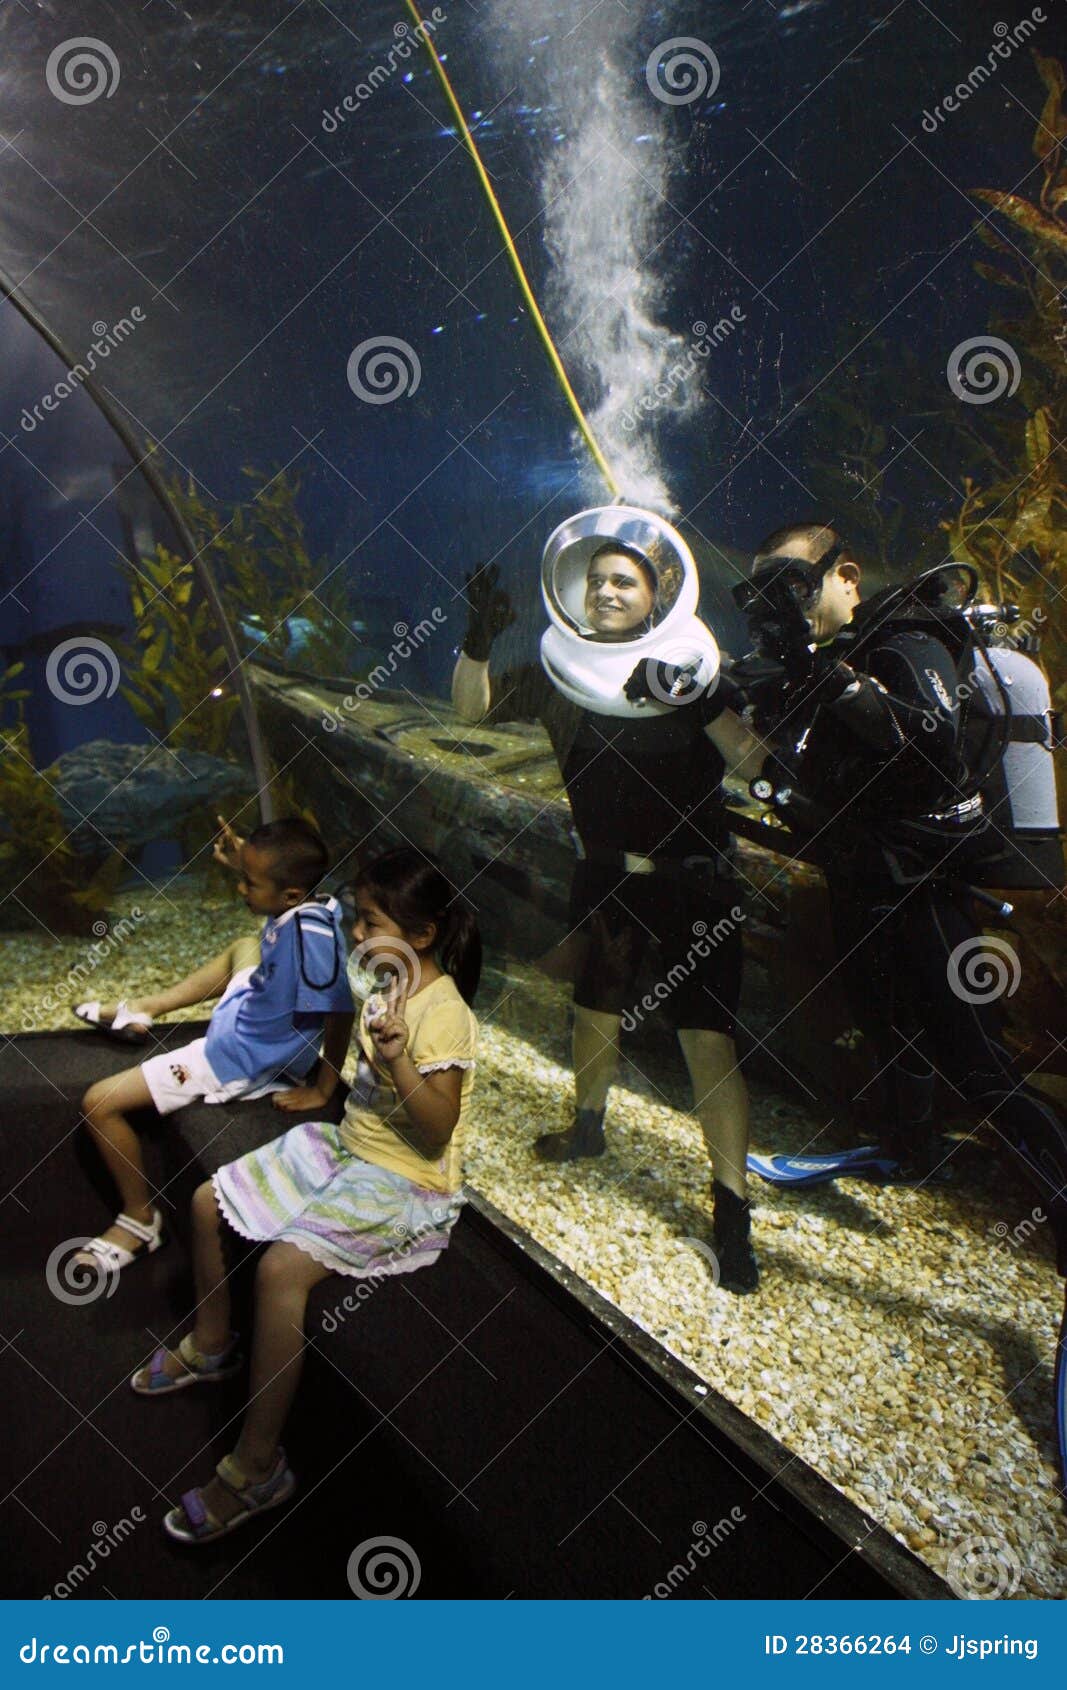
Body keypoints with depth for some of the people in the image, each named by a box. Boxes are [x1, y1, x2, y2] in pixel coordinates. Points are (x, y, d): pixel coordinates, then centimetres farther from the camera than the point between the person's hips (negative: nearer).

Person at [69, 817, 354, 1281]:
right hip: (247, 1017, 9)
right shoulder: (308, 901, -11)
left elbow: (338, 1011, -34)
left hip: (239, 1058, -9)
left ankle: (140, 1221, 14)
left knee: (99, 1103, -4)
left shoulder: (310, 933, -37)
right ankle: (142, 1010, 42)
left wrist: (323, 1090, -23)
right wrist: (243, 860, -3)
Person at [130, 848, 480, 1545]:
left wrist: (396, 1057, -39)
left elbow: (437, 1132, -26)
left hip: (402, 1181, -10)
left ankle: (257, 1468, -15)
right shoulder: (391, 987, 6)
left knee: (282, 1267, -29)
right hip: (345, 1147, 10)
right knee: (208, 1202, 10)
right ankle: (211, 1346, 33)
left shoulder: (443, 1015, -23)